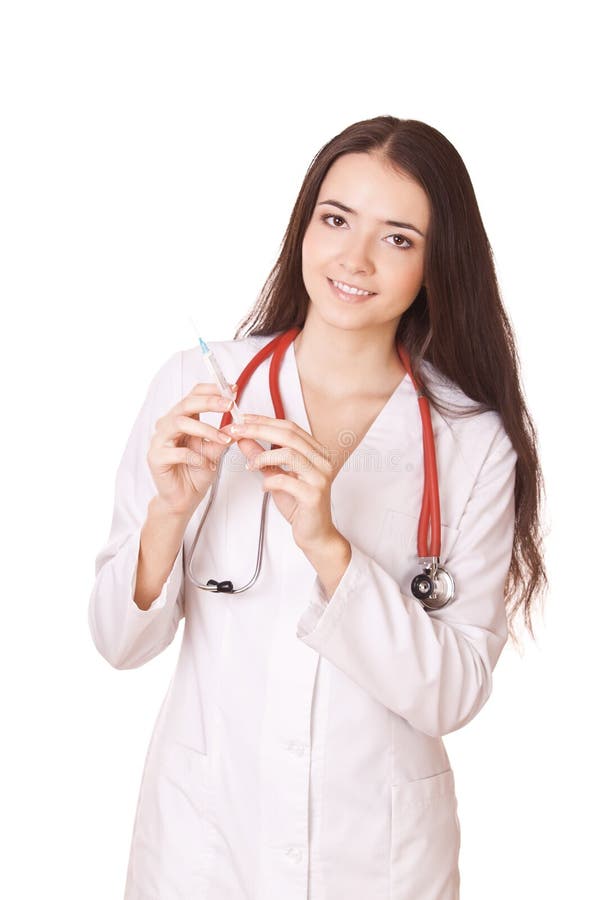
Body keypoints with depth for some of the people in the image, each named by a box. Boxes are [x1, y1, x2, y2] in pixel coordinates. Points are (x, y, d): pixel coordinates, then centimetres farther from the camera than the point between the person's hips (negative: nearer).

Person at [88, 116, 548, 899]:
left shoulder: (476, 442, -10)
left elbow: (455, 694, -13)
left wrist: (328, 545, -25)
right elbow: (121, 642, -6)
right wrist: (170, 510, -23)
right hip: (201, 827, 1)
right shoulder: (195, 385, -8)